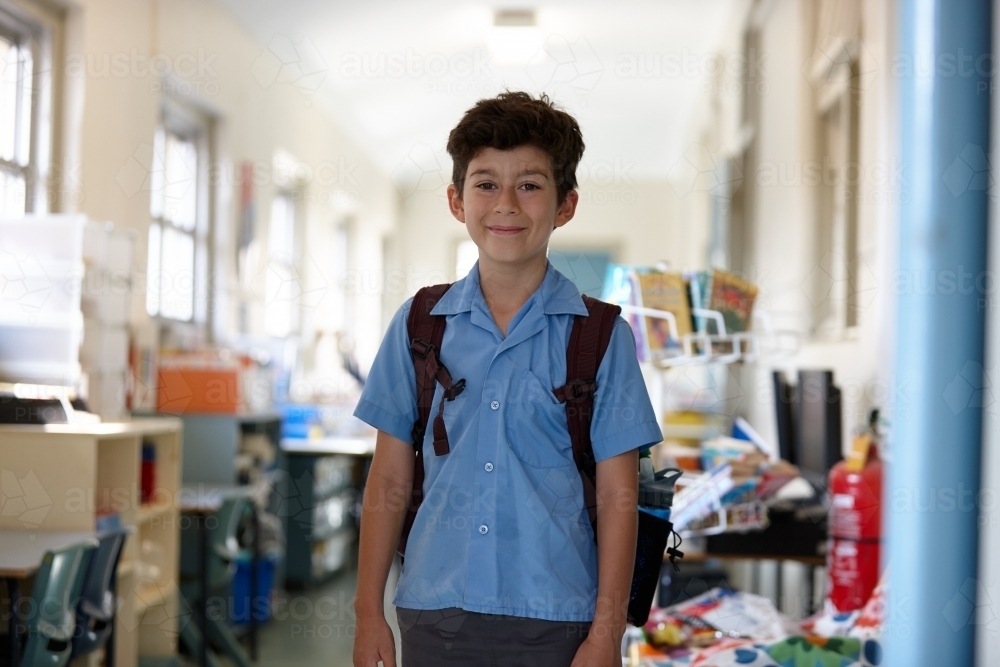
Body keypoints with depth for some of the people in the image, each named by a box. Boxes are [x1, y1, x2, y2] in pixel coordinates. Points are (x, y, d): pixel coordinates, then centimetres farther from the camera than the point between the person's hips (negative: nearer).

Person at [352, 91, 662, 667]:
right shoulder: (419, 325, 5)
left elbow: (618, 497, -2)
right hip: (433, 613, 2)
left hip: (551, 621, -2)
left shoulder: (601, 336, -2)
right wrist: (369, 613, 5)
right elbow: (390, 479, 7)